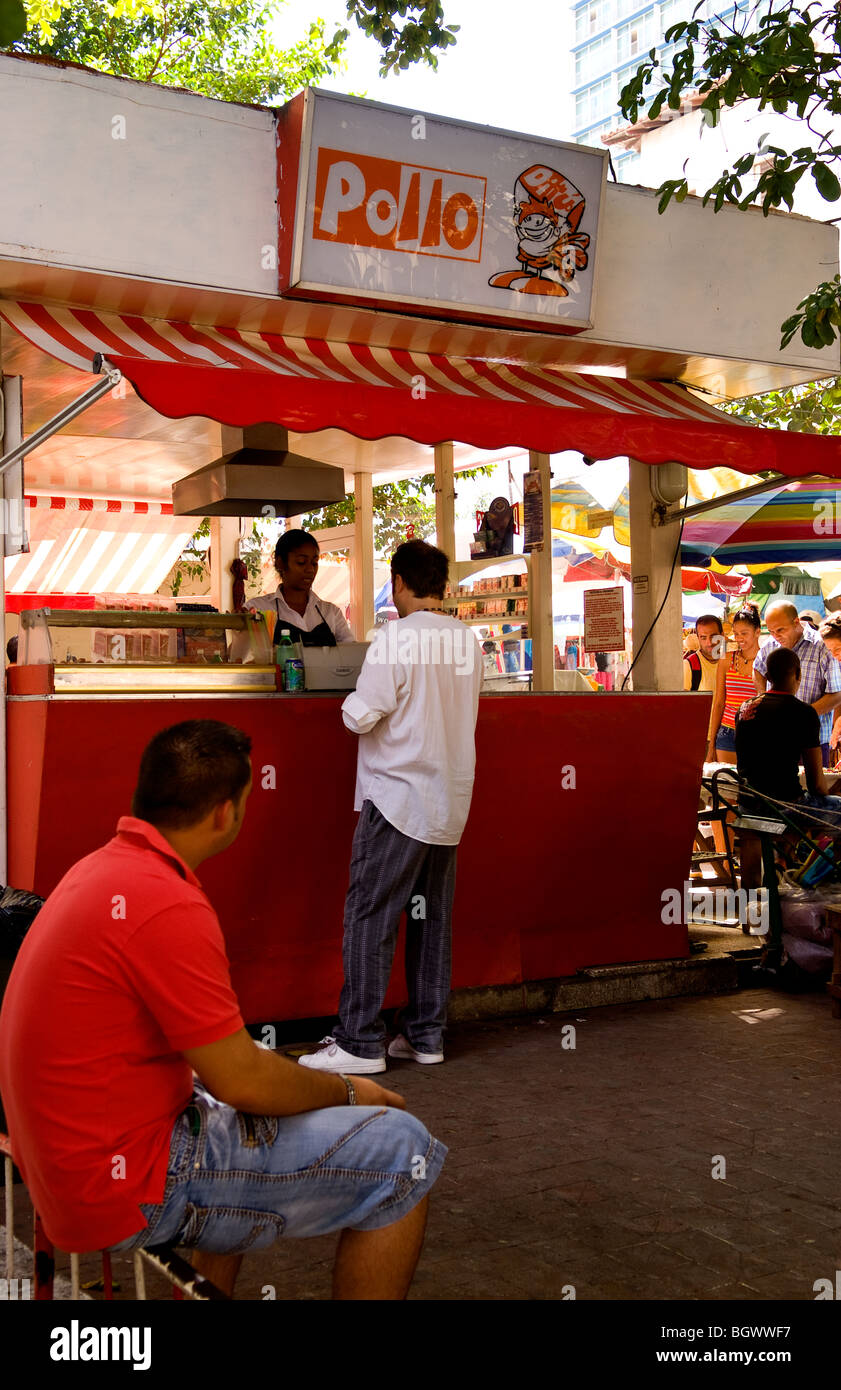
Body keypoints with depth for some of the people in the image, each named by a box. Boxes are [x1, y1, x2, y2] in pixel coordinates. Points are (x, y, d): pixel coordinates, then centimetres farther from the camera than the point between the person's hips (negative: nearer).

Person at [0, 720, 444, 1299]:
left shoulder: (101, 867, 7)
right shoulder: (168, 907, -24)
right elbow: (242, 1081, -18)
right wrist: (347, 1092, -2)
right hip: (127, 1187, -10)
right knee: (402, 1152, -9)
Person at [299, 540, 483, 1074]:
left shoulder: (397, 638, -14)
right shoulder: (469, 641, 6)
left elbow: (361, 715, -15)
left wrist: (352, 701, 6)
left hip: (397, 797, -7)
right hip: (450, 799, 7)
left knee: (370, 916, -1)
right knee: (432, 917, 12)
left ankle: (360, 1043, 1)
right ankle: (427, 1035, 18)